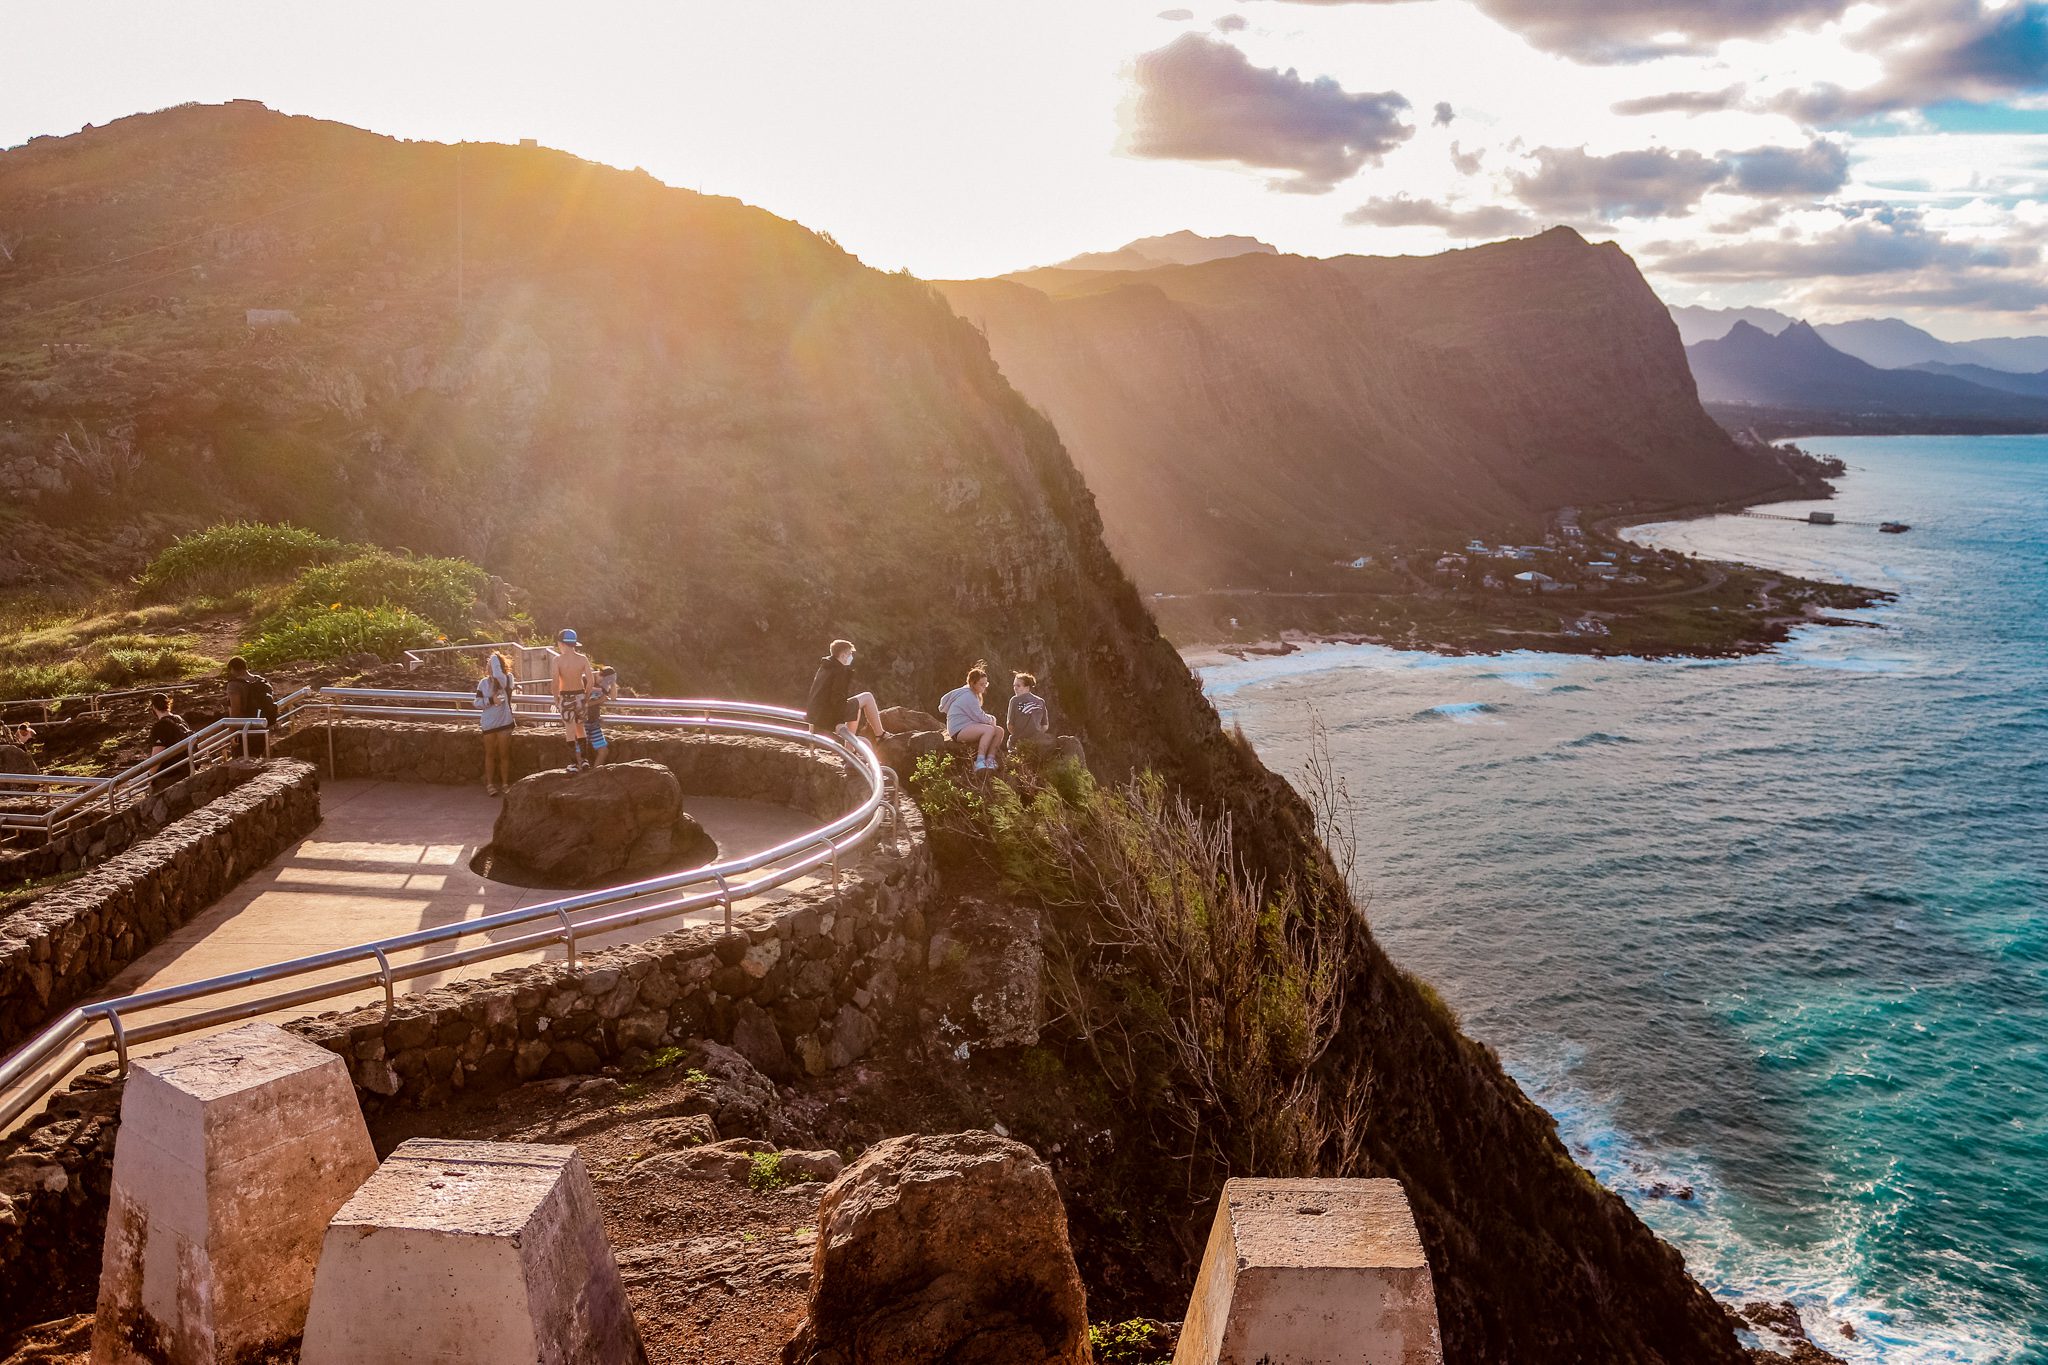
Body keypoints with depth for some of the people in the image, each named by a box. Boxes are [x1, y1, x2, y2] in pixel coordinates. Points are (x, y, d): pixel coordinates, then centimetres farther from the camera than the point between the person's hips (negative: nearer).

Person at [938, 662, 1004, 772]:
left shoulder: (972, 694, 16)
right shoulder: (968, 697, -16)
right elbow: (979, 717, -17)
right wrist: (991, 719, 1)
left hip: (968, 727, 11)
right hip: (959, 730, -11)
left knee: (999, 730, -3)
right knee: (990, 729, -33)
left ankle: (990, 760, -5)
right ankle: (980, 762, -34)